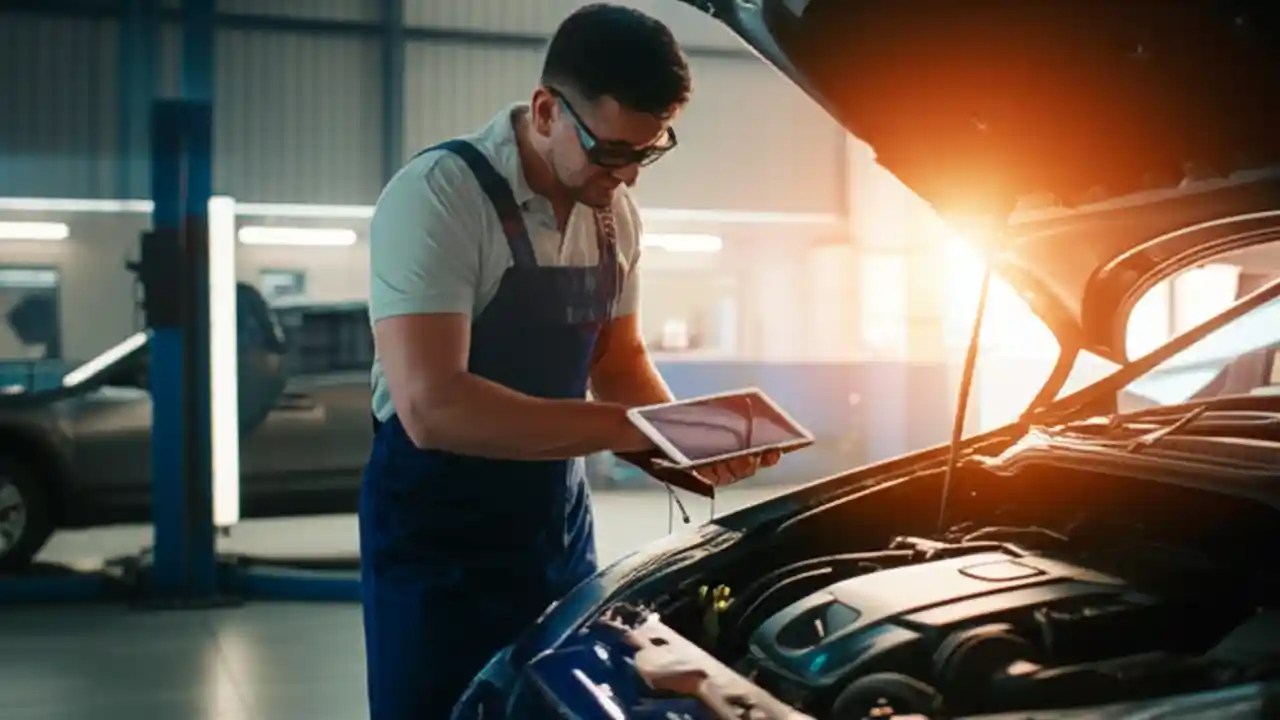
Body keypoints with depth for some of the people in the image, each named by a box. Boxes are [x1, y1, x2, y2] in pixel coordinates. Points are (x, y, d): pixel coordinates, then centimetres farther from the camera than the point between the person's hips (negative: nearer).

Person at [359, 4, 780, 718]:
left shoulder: (615, 212, 1)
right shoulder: (439, 195, -22)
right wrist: (628, 429, -30)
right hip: (438, 538, -6)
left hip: (560, 523, 7)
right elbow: (433, 408, -31)